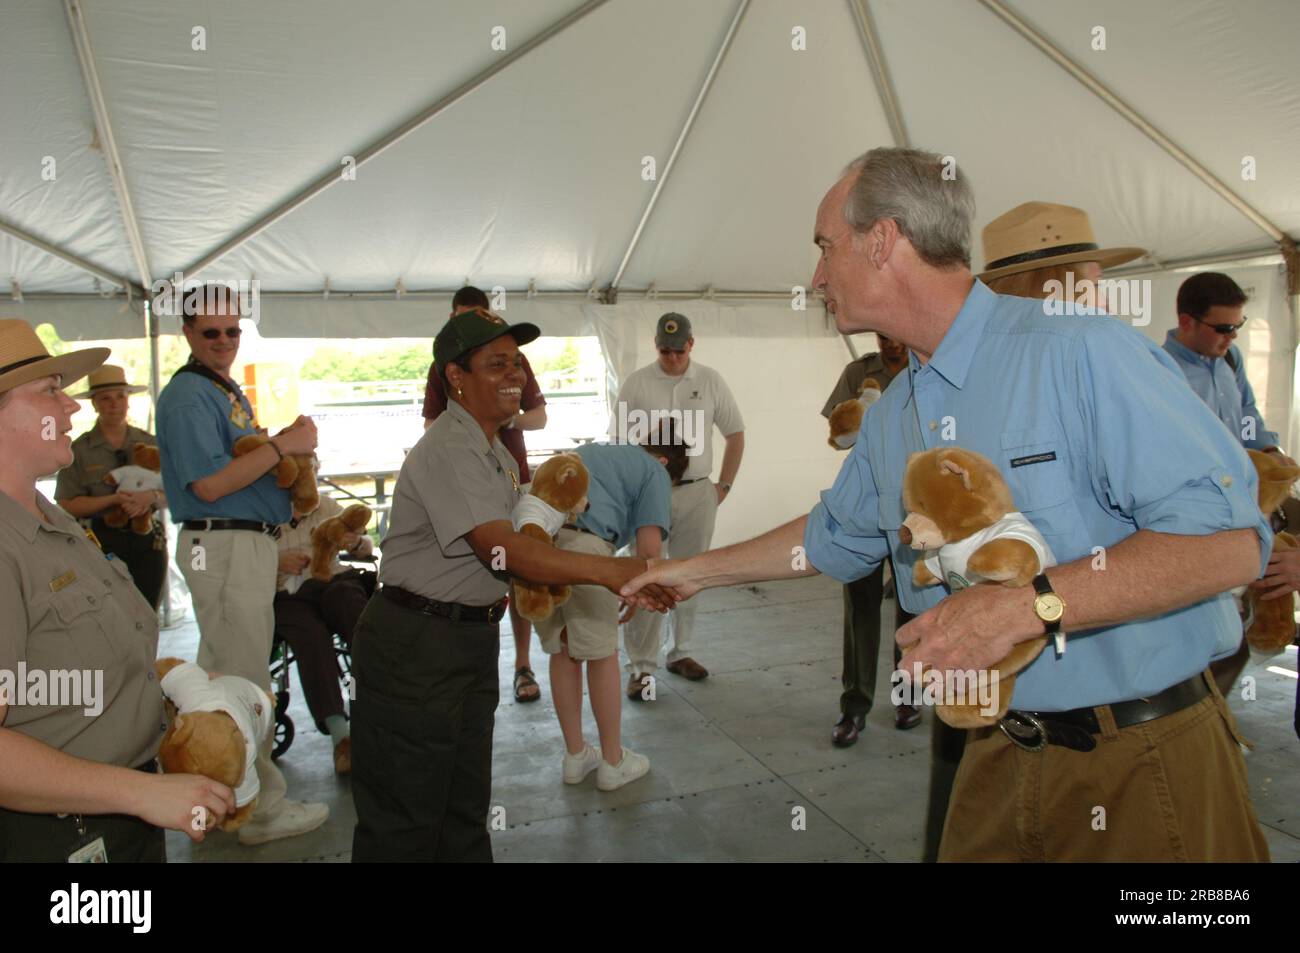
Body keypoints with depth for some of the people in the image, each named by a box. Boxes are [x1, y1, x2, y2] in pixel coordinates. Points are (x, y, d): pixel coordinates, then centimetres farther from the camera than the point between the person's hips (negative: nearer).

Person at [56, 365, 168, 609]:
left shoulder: (149, 443, 9)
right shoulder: (79, 450, 1)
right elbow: (67, 505, -4)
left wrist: (152, 497, -13)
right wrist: (114, 499, -17)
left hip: (148, 540, 3)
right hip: (103, 542, -3)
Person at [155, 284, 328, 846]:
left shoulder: (229, 392, 17)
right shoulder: (188, 396, -14)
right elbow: (209, 485, -21)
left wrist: (291, 450, 7)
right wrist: (283, 444, -18)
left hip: (248, 541, 11)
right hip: (223, 545, -11)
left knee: (220, 672, 19)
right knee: (244, 677, -4)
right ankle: (261, 808, 7)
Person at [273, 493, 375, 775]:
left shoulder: (327, 506, 17)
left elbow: (367, 549, 14)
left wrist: (356, 542, -9)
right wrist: (276, 563, -14)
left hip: (332, 584, 1)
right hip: (287, 597, -1)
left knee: (343, 593, -35)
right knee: (312, 634, -34)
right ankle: (340, 736, -38)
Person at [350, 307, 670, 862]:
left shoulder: (497, 455, 13)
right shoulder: (448, 450, -18)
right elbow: (500, 548, -29)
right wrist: (608, 571, -34)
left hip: (472, 638, 9)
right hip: (414, 646, -9)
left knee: (466, 806, 20)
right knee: (405, 820, 4)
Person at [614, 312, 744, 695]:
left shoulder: (710, 381, 3)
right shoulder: (636, 383, -2)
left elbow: (735, 435, 10)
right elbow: (618, 442, 1)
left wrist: (723, 486, 6)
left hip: (698, 493, 2)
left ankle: (681, 653, 26)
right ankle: (641, 666, 5)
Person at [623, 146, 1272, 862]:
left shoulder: (1081, 352, -18)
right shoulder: (889, 419, 6)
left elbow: (1229, 541, -22)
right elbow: (830, 538, 20)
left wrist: (1030, 606, -29)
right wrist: (696, 571, 24)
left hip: (1141, 759, -5)